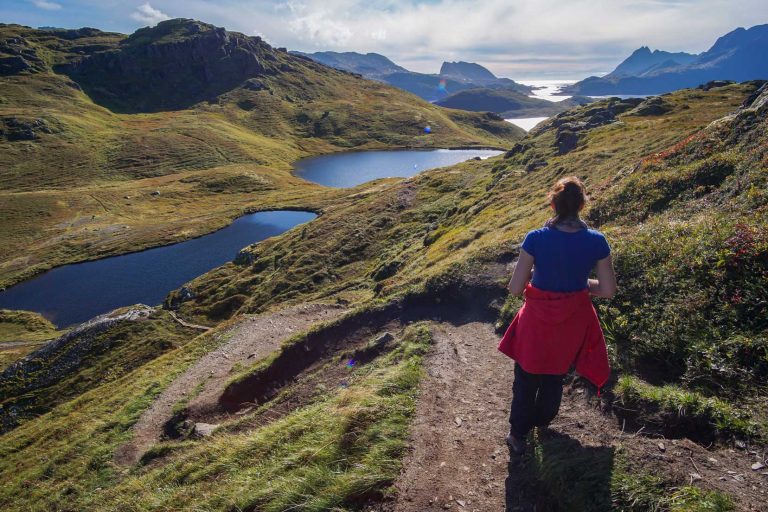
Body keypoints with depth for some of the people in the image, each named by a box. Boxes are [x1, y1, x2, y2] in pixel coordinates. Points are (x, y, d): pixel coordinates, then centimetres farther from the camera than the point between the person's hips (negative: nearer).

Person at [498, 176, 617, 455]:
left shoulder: (535, 238, -22)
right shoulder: (596, 241, -16)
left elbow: (515, 288, -19)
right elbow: (608, 290, -9)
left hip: (537, 319, -3)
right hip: (574, 320, 3)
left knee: (526, 379, 20)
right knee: (555, 375, 29)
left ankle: (519, 435, 32)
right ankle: (542, 420, 52)